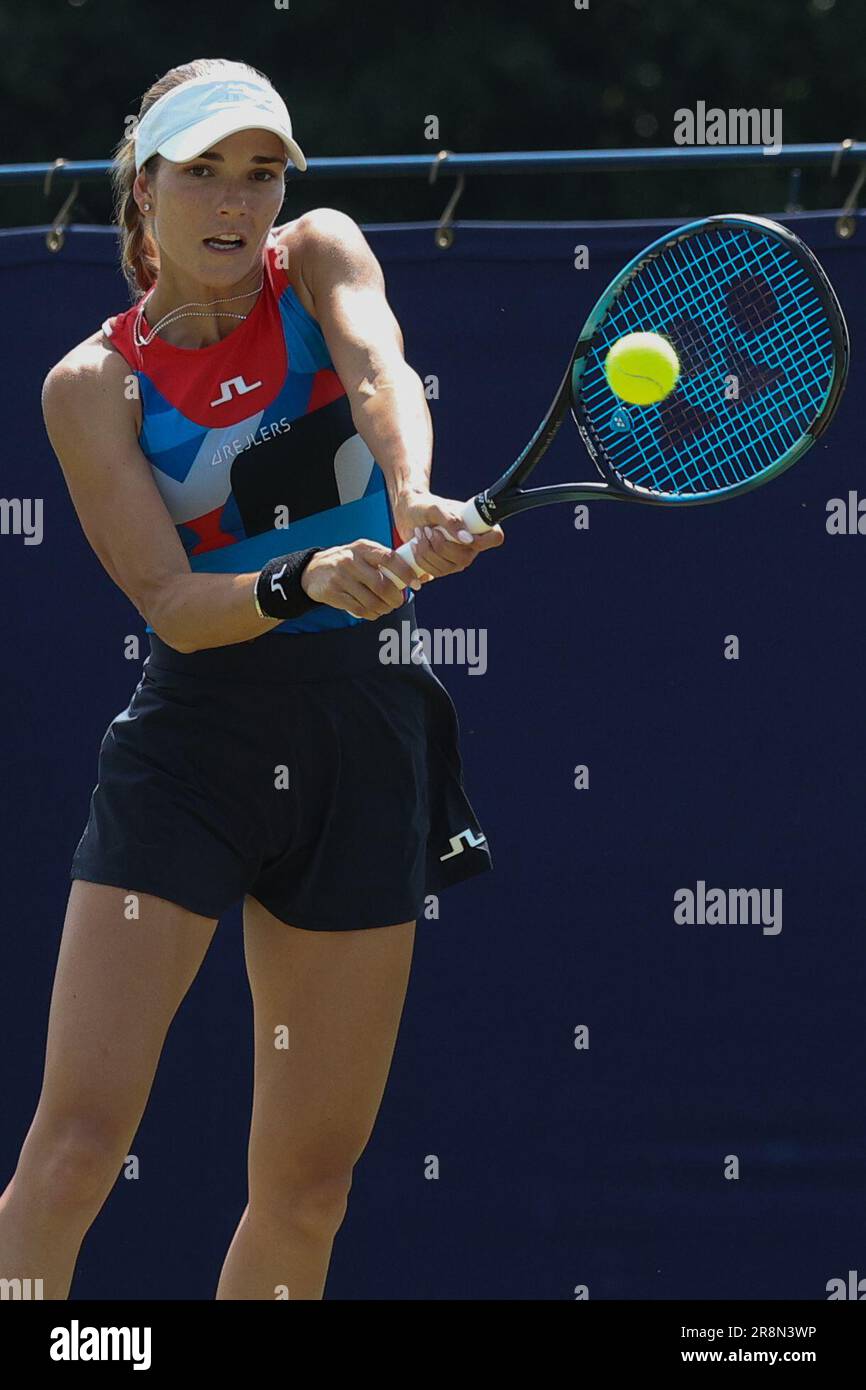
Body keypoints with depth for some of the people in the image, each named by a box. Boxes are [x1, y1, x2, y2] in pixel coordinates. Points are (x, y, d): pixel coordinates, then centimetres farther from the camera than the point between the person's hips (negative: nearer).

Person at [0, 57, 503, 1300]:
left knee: (308, 1183, 4)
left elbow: (382, 377, -20)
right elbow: (172, 608, -12)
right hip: (192, 741, -2)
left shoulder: (320, 259, 2)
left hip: (368, 740, 3)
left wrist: (415, 503, -42)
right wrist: (304, 580, -32)